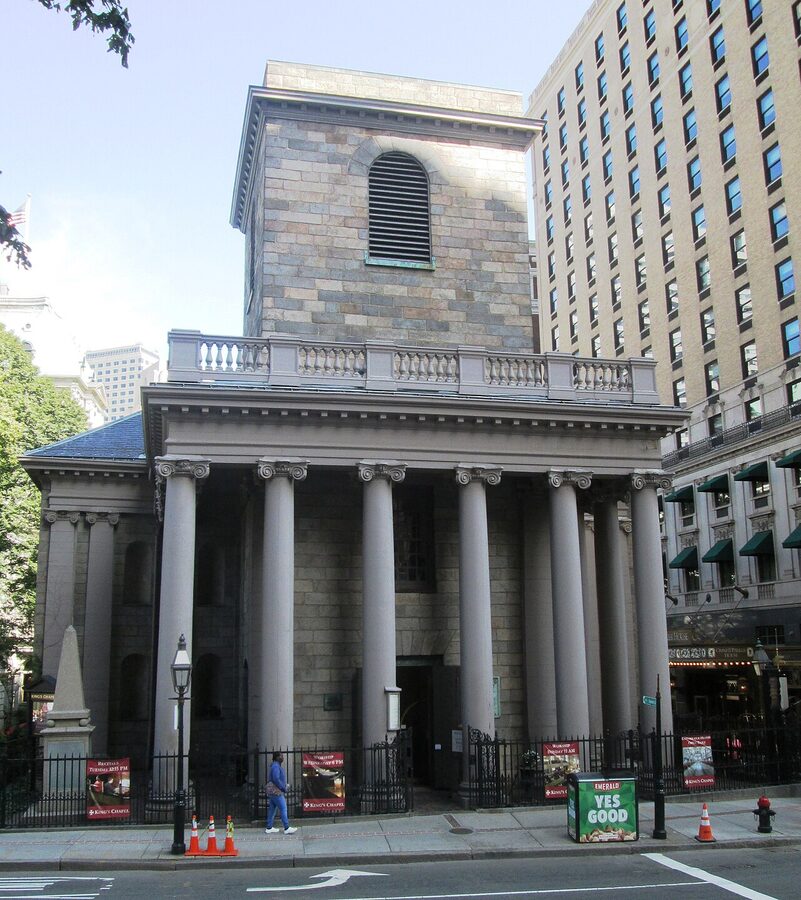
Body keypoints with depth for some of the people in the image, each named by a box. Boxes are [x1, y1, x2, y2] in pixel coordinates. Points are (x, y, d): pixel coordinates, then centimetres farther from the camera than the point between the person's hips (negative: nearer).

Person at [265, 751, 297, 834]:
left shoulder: (276, 766, 17)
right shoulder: (276, 766, -15)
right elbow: (276, 779, -24)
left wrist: (283, 788, 16)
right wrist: (283, 788, -15)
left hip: (273, 791, 10)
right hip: (276, 791, -10)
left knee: (272, 809, 11)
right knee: (283, 808, -9)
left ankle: (269, 828, 14)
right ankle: (287, 828, -9)